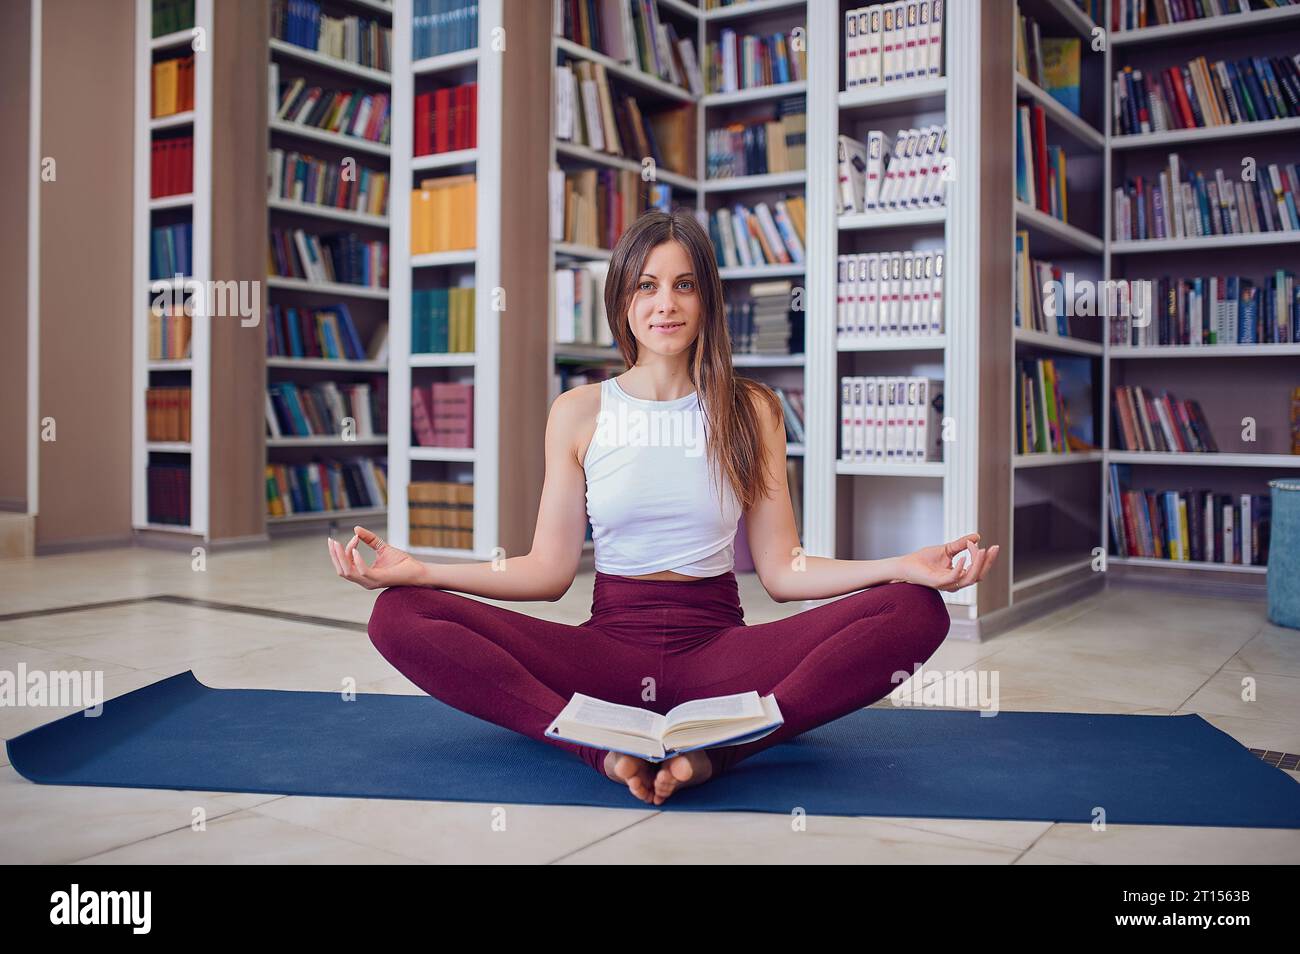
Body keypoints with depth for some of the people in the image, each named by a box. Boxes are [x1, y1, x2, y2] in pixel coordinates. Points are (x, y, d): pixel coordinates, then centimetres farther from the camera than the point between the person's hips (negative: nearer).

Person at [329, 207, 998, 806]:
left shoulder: (752, 410, 8)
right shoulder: (579, 413, 8)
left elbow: (782, 571, 4)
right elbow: (549, 571, 6)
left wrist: (906, 565, -12)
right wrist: (416, 569, -6)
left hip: (718, 650, 0)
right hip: (609, 648, 0)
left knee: (914, 611, -24)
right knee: (399, 617, -21)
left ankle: (715, 748, -36)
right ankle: (606, 747, -34)